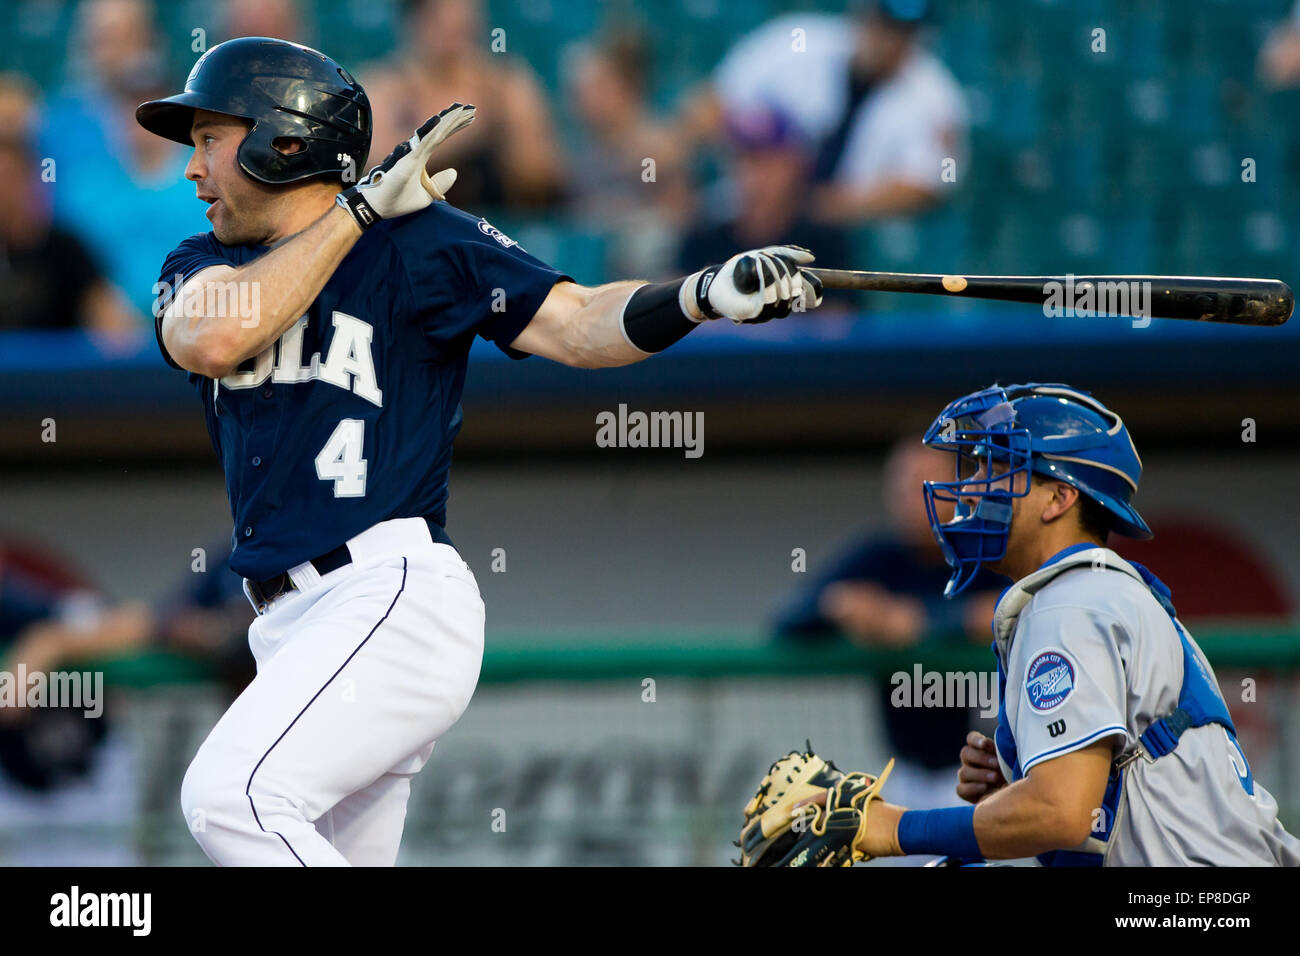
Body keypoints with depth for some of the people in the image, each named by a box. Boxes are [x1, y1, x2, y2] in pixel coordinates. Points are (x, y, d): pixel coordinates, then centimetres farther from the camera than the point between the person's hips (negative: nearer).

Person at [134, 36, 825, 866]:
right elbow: (211, 340, -8)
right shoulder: (202, 262, 15)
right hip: (294, 628, 7)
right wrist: (359, 208, -8)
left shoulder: (417, 239, 2)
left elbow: (577, 326, -4)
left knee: (232, 795, -27)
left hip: (398, 597, -7)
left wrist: (710, 294, -21)